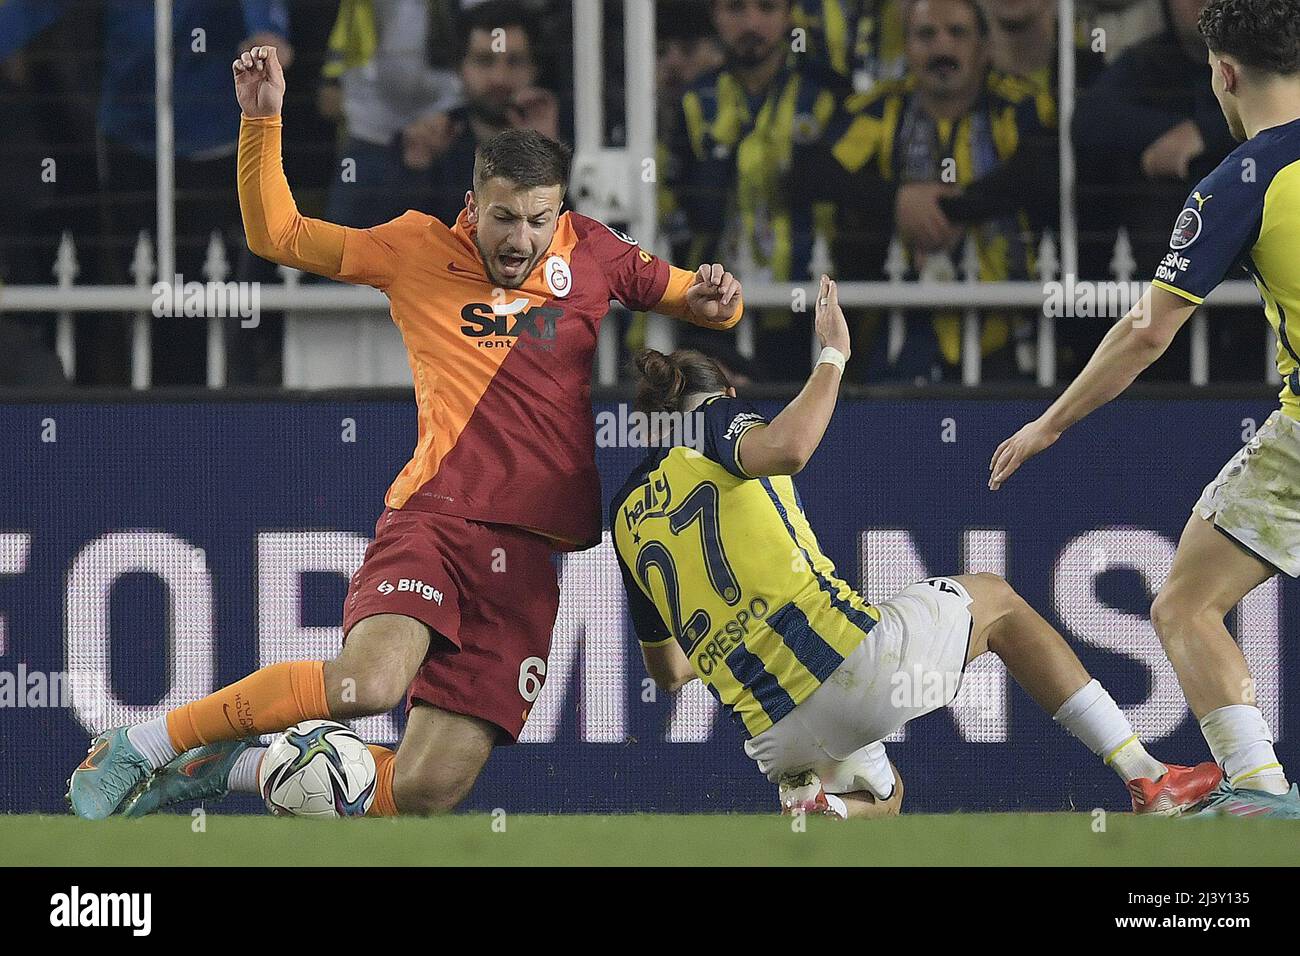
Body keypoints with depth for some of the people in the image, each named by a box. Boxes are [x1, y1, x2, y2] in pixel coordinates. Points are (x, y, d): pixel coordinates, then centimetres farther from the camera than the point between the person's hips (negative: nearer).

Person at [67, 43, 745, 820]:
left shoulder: (589, 252, 14)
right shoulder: (418, 251, 8)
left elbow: (683, 293, 28)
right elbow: (277, 234, 12)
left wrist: (710, 298, 4)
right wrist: (264, 120, 1)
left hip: (528, 554, 3)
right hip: (437, 517, -3)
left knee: (427, 791, -7)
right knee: (369, 681, -34)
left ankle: (233, 768, 18)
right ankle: (143, 747, -16)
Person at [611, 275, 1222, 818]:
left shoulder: (626, 512, 20)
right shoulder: (720, 419, 7)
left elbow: (665, 670, 29)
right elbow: (786, 449, -21)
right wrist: (833, 357, -4)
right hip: (851, 657, -4)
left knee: (879, 796, 35)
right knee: (995, 600, 27)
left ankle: (811, 806, -4)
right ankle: (1143, 775, 18)